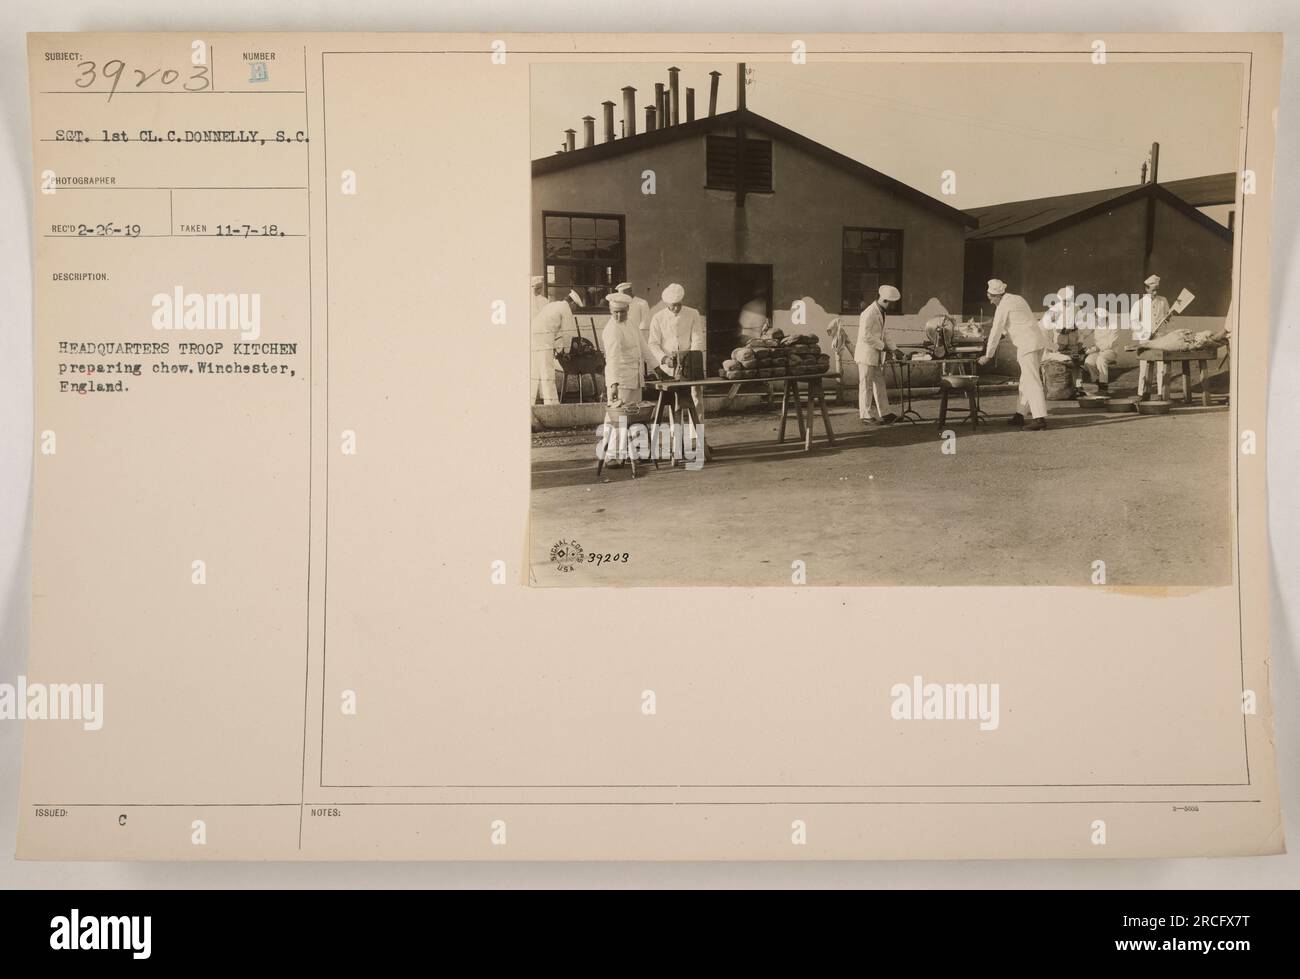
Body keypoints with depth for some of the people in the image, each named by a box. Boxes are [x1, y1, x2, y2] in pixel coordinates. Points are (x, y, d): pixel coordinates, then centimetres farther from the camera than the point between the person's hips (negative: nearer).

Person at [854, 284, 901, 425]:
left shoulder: (881, 312, 12)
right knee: (866, 386, -2)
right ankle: (865, 416, 4)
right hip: (866, 355, -10)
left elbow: (883, 334, 19)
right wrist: (882, 346, -16)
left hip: (877, 356, 10)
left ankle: (884, 414, 14)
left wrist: (894, 348, 11)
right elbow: (866, 336, -24)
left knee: (880, 385, 10)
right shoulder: (869, 314, -20)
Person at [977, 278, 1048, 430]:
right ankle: (1020, 414, 21)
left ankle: (1040, 418, -20)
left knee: (1031, 381, -13)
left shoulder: (1003, 306, -8)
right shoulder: (1017, 299, 19)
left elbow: (996, 332, -7)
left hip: (1027, 344, -10)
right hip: (1037, 340, 10)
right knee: (1026, 380, 15)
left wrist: (988, 355, -1)